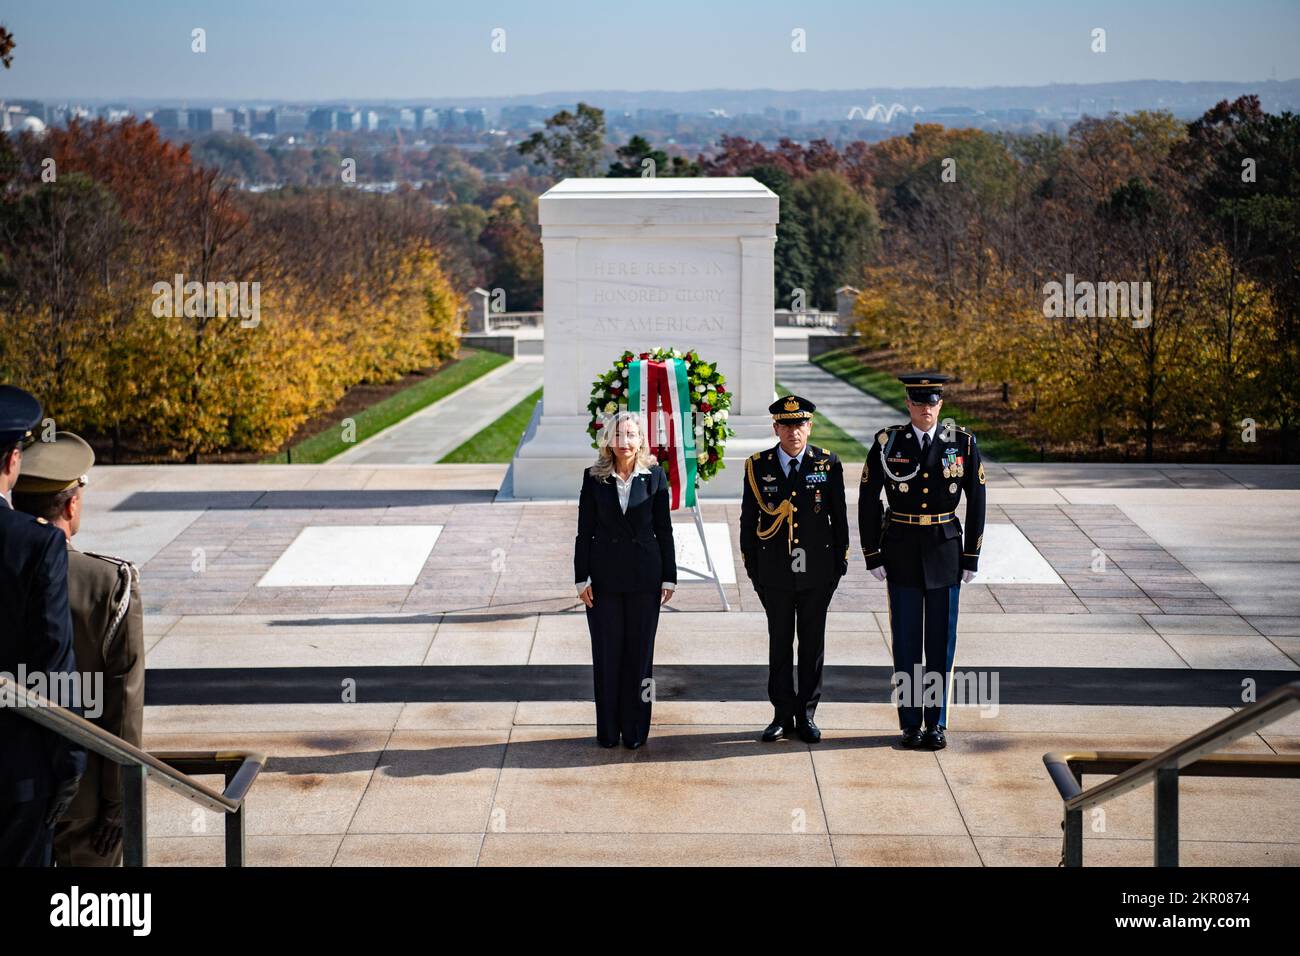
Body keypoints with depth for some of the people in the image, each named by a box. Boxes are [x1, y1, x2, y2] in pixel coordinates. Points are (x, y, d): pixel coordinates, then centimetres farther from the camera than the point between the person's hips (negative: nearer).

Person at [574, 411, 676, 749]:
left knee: (639, 652, 5)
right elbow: (585, 531, 2)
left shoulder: (655, 476, 0)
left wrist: (669, 577, 0)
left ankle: (635, 729, 14)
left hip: (644, 575, 0)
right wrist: (582, 578, -3)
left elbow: (664, 530, 2)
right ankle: (608, 730, 14)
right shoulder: (594, 478, 0)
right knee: (606, 652, 5)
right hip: (604, 575, 0)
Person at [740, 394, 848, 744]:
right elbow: (748, 519, 5)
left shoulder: (828, 463, 0)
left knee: (812, 644, 7)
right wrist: (752, 568, 3)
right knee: (779, 645, 6)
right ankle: (783, 715, 15)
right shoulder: (758, 466, 0)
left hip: (817, 571, 0)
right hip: (775, 572, 0)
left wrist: (840, 561, 3)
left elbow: (839, 516, 5)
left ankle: (806, 715, 16)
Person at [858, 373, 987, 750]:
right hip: (902, 552, -1)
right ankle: (911, 723, 12)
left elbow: (976, 502, 2)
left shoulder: (963, 443, -2)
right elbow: (868, 502, 0)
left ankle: (937, 723, 13)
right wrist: (872, 557, -3)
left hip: (945, 550, 1)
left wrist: (971, 558, 0)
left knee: (942, 640, 4)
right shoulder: (887, 444, -4)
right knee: (906, 640, 3)